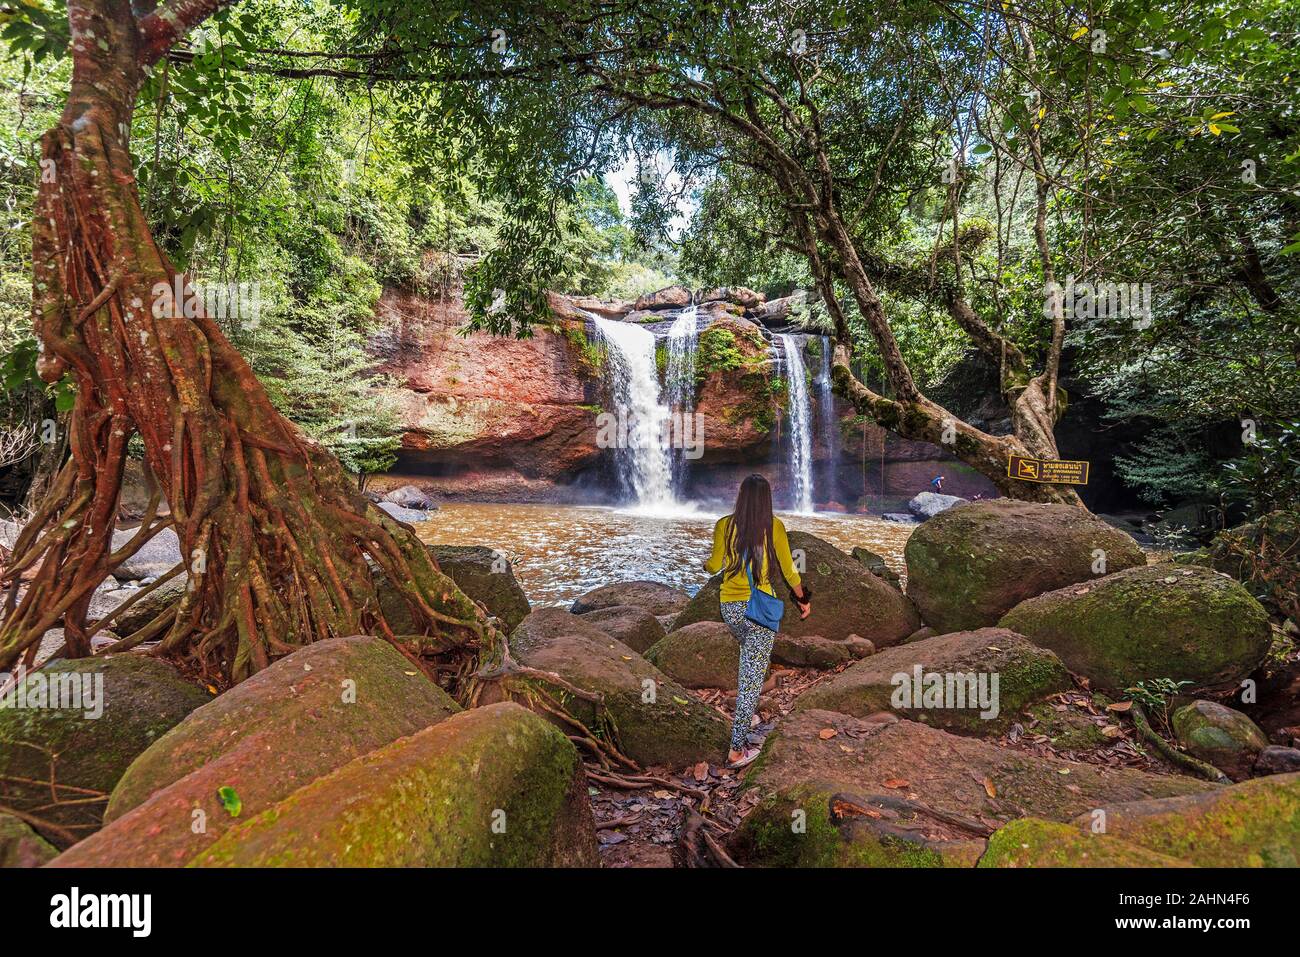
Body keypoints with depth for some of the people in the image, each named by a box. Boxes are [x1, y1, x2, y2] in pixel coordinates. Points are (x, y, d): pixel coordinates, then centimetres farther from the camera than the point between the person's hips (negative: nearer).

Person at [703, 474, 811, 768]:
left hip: (729, 607, 3)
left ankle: (749, 711, 36)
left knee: (751, 654, 32)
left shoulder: (724, 525, -2)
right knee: (752, 675, 1)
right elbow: (789, 570, -1)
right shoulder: (774, 526, -5)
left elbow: (714, 566, 1)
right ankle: (737, 750, 2)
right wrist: (803, 599, 15)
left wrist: (705, 564, 25)